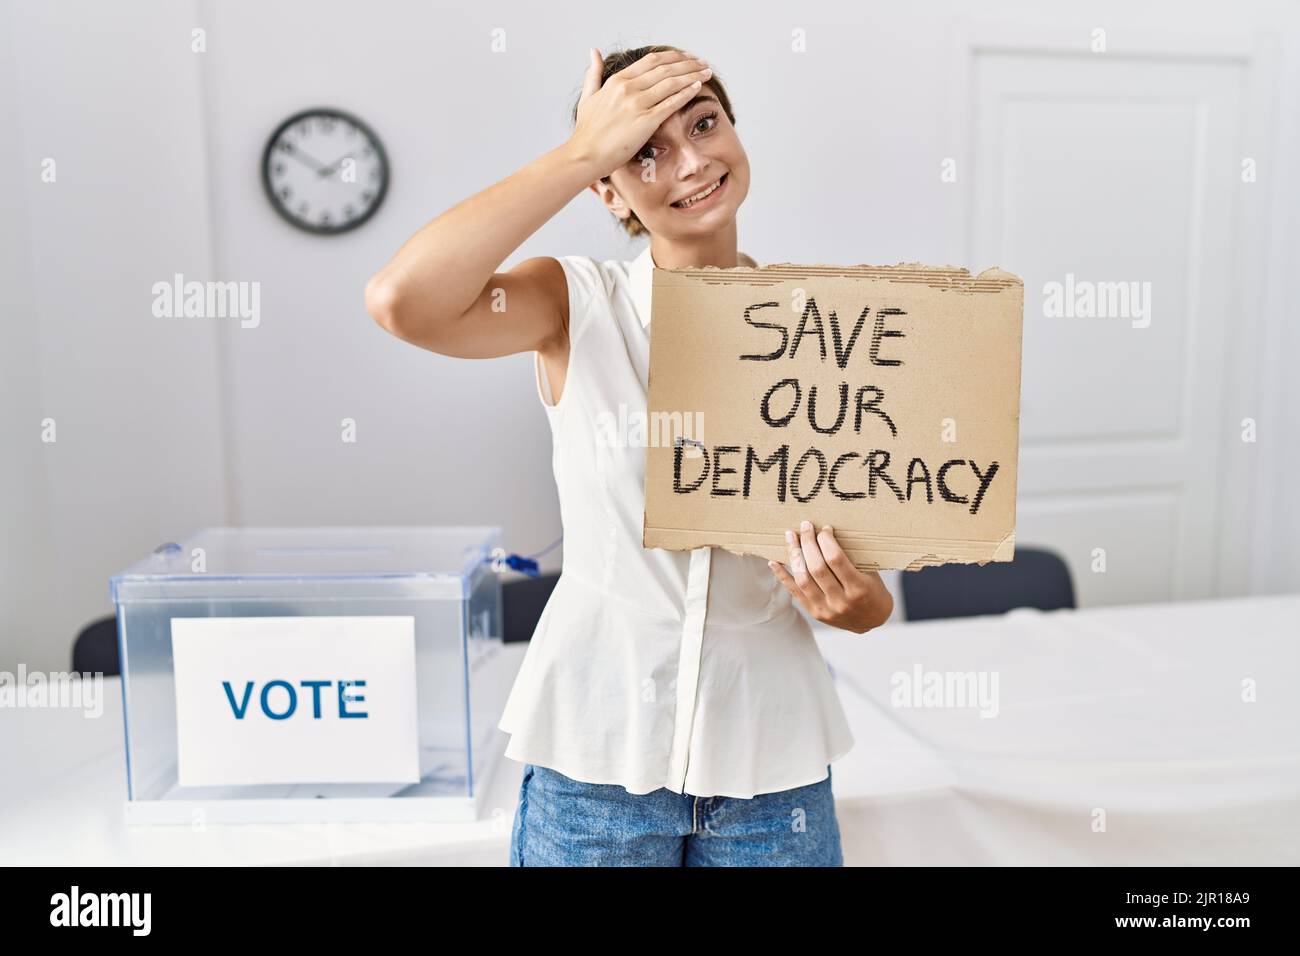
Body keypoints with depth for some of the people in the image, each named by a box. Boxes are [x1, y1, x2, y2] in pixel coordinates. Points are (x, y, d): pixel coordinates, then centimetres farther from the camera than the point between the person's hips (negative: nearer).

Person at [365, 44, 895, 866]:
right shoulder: (580, 304, -7)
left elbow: (872, 604, 3)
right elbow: (402, 301, -29)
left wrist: (851, 597, -20)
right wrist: (582, 150, -22)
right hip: (597, 758, -2)